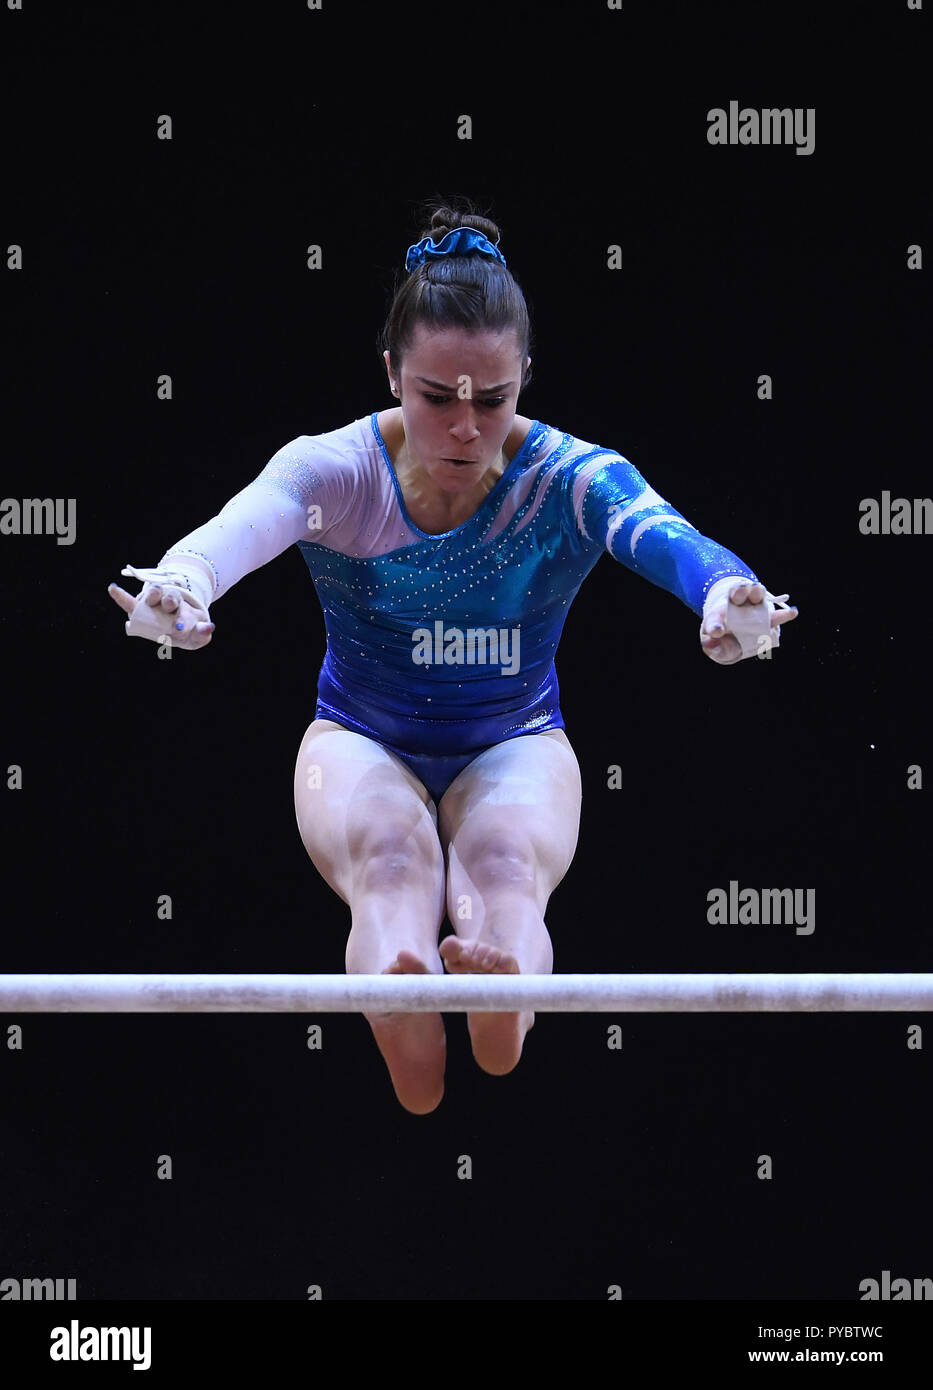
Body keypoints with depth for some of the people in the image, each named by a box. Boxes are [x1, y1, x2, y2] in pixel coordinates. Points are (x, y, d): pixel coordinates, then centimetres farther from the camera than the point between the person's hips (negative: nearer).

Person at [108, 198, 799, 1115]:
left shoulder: (569, 479, -15)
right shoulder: (332, 470, -15)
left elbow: (657, 533, -37)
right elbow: (244, 525, -37)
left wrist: (721, 590, -64)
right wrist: (181, 582, -64)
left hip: (517, 744, 0)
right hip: (361, 739, 0)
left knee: (505, 859, -36)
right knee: (391, 851, -37)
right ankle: (399, 1022, -70)